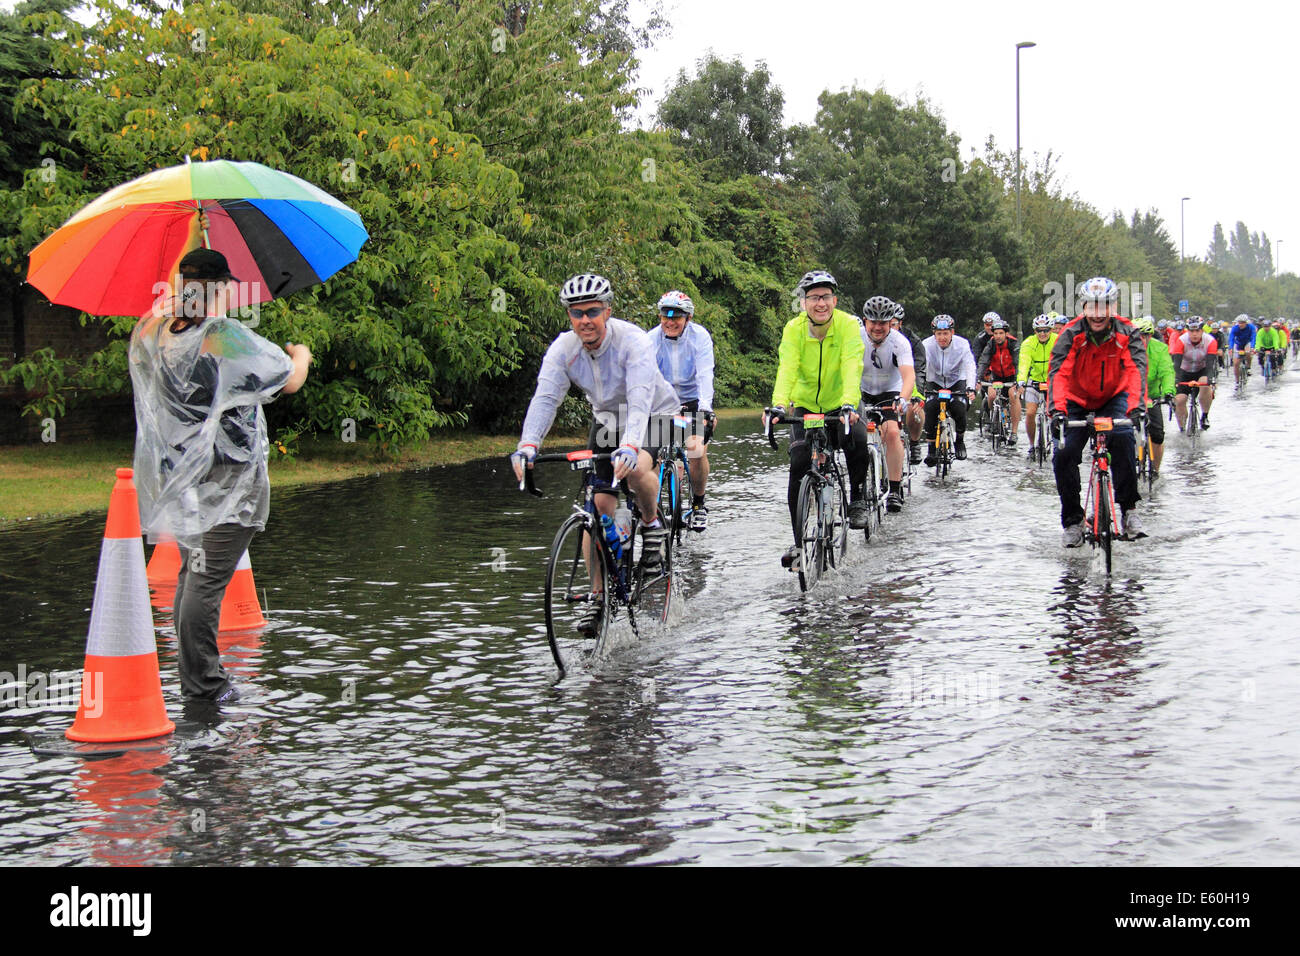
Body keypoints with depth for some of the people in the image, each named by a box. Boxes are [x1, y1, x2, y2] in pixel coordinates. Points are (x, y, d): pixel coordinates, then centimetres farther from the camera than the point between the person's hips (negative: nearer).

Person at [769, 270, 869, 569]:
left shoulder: (848, 325, -18)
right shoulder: (794, 328, -14)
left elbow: (851, 366, -31)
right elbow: (787, 368, -28)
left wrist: (849, 404, -48)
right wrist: (778, 404, -45)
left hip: (840, 404, -1)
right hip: (805, 405, 1)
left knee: (857, 440, -31)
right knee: (799, 465, -12)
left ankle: (857, 499, -2)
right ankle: (799, 541, -2)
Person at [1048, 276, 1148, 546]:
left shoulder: (1126, 333, -16)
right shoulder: (1071, 335, -19)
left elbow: (1136, 370, -29)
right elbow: (1058, 373, -30)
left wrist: (1137, 407, -47)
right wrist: (1057, 410, -47)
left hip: (1113, 398, 0)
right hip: (1078, 402, 0)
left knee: (1122, 437, -29)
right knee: (1064, 453, -16)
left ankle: (1129, 509, -16)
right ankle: (1073, 520, 1)